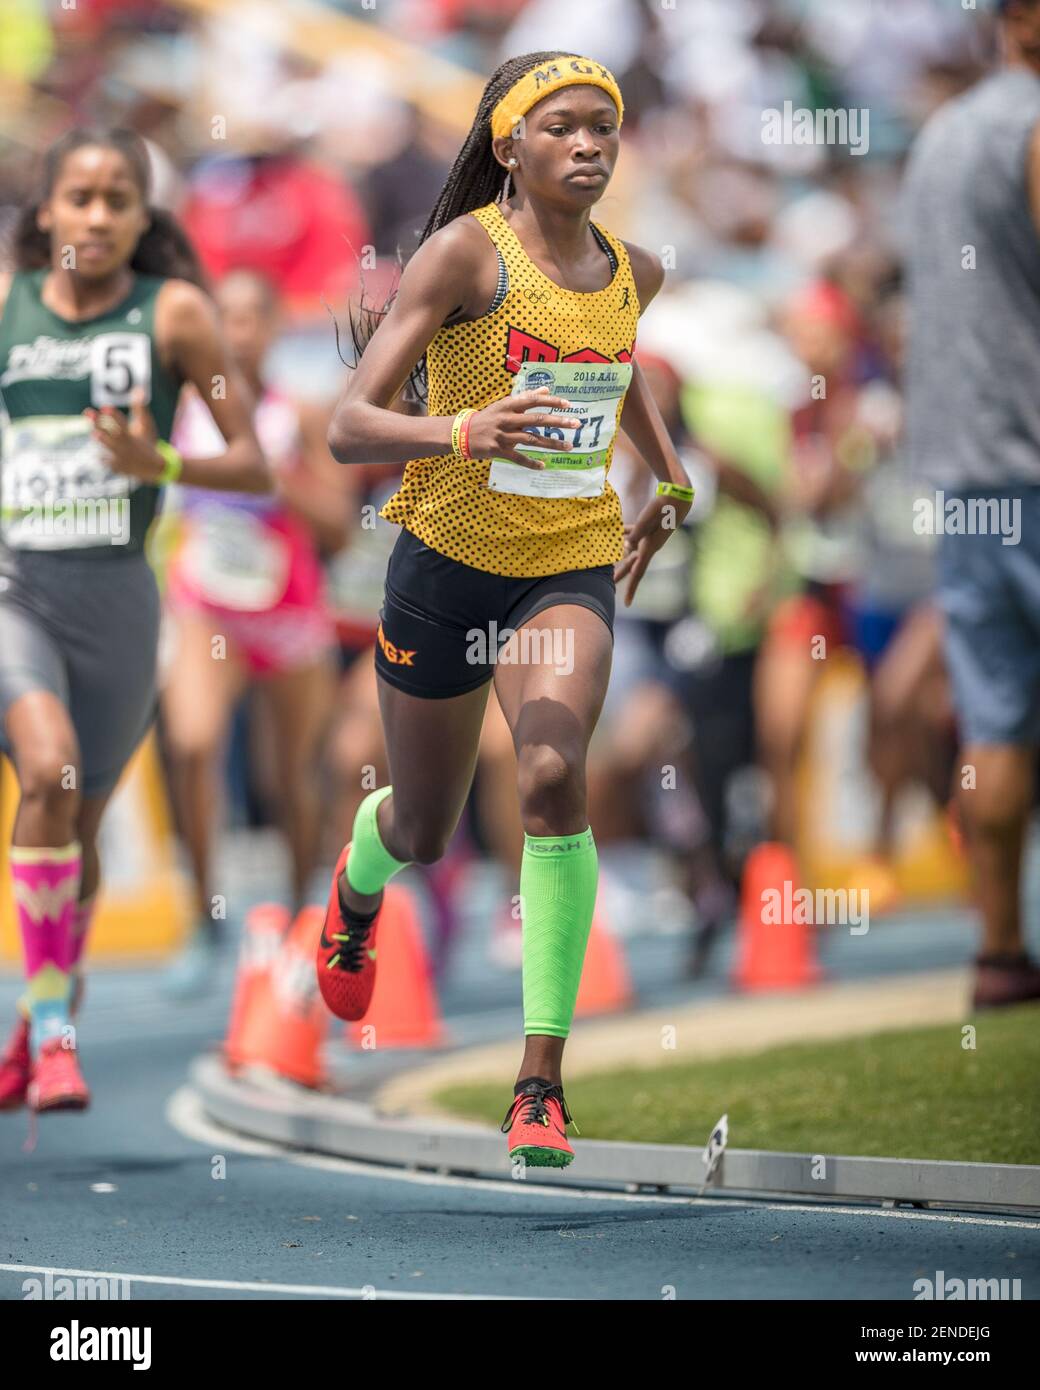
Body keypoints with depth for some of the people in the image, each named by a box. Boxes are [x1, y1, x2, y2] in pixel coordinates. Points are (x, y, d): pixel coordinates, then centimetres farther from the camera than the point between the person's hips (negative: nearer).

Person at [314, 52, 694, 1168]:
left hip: (571, 567, 2)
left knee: (553, 774, -26)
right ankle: (359, 876, 56)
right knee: (423, 834, 15)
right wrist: (461, 431, -39)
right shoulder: (466, 251, -14)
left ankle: (541, 1082, -21)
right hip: (448, 562, -2)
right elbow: (349, 426, -21)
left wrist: (671, 477, 22)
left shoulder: (633, 271, 2)